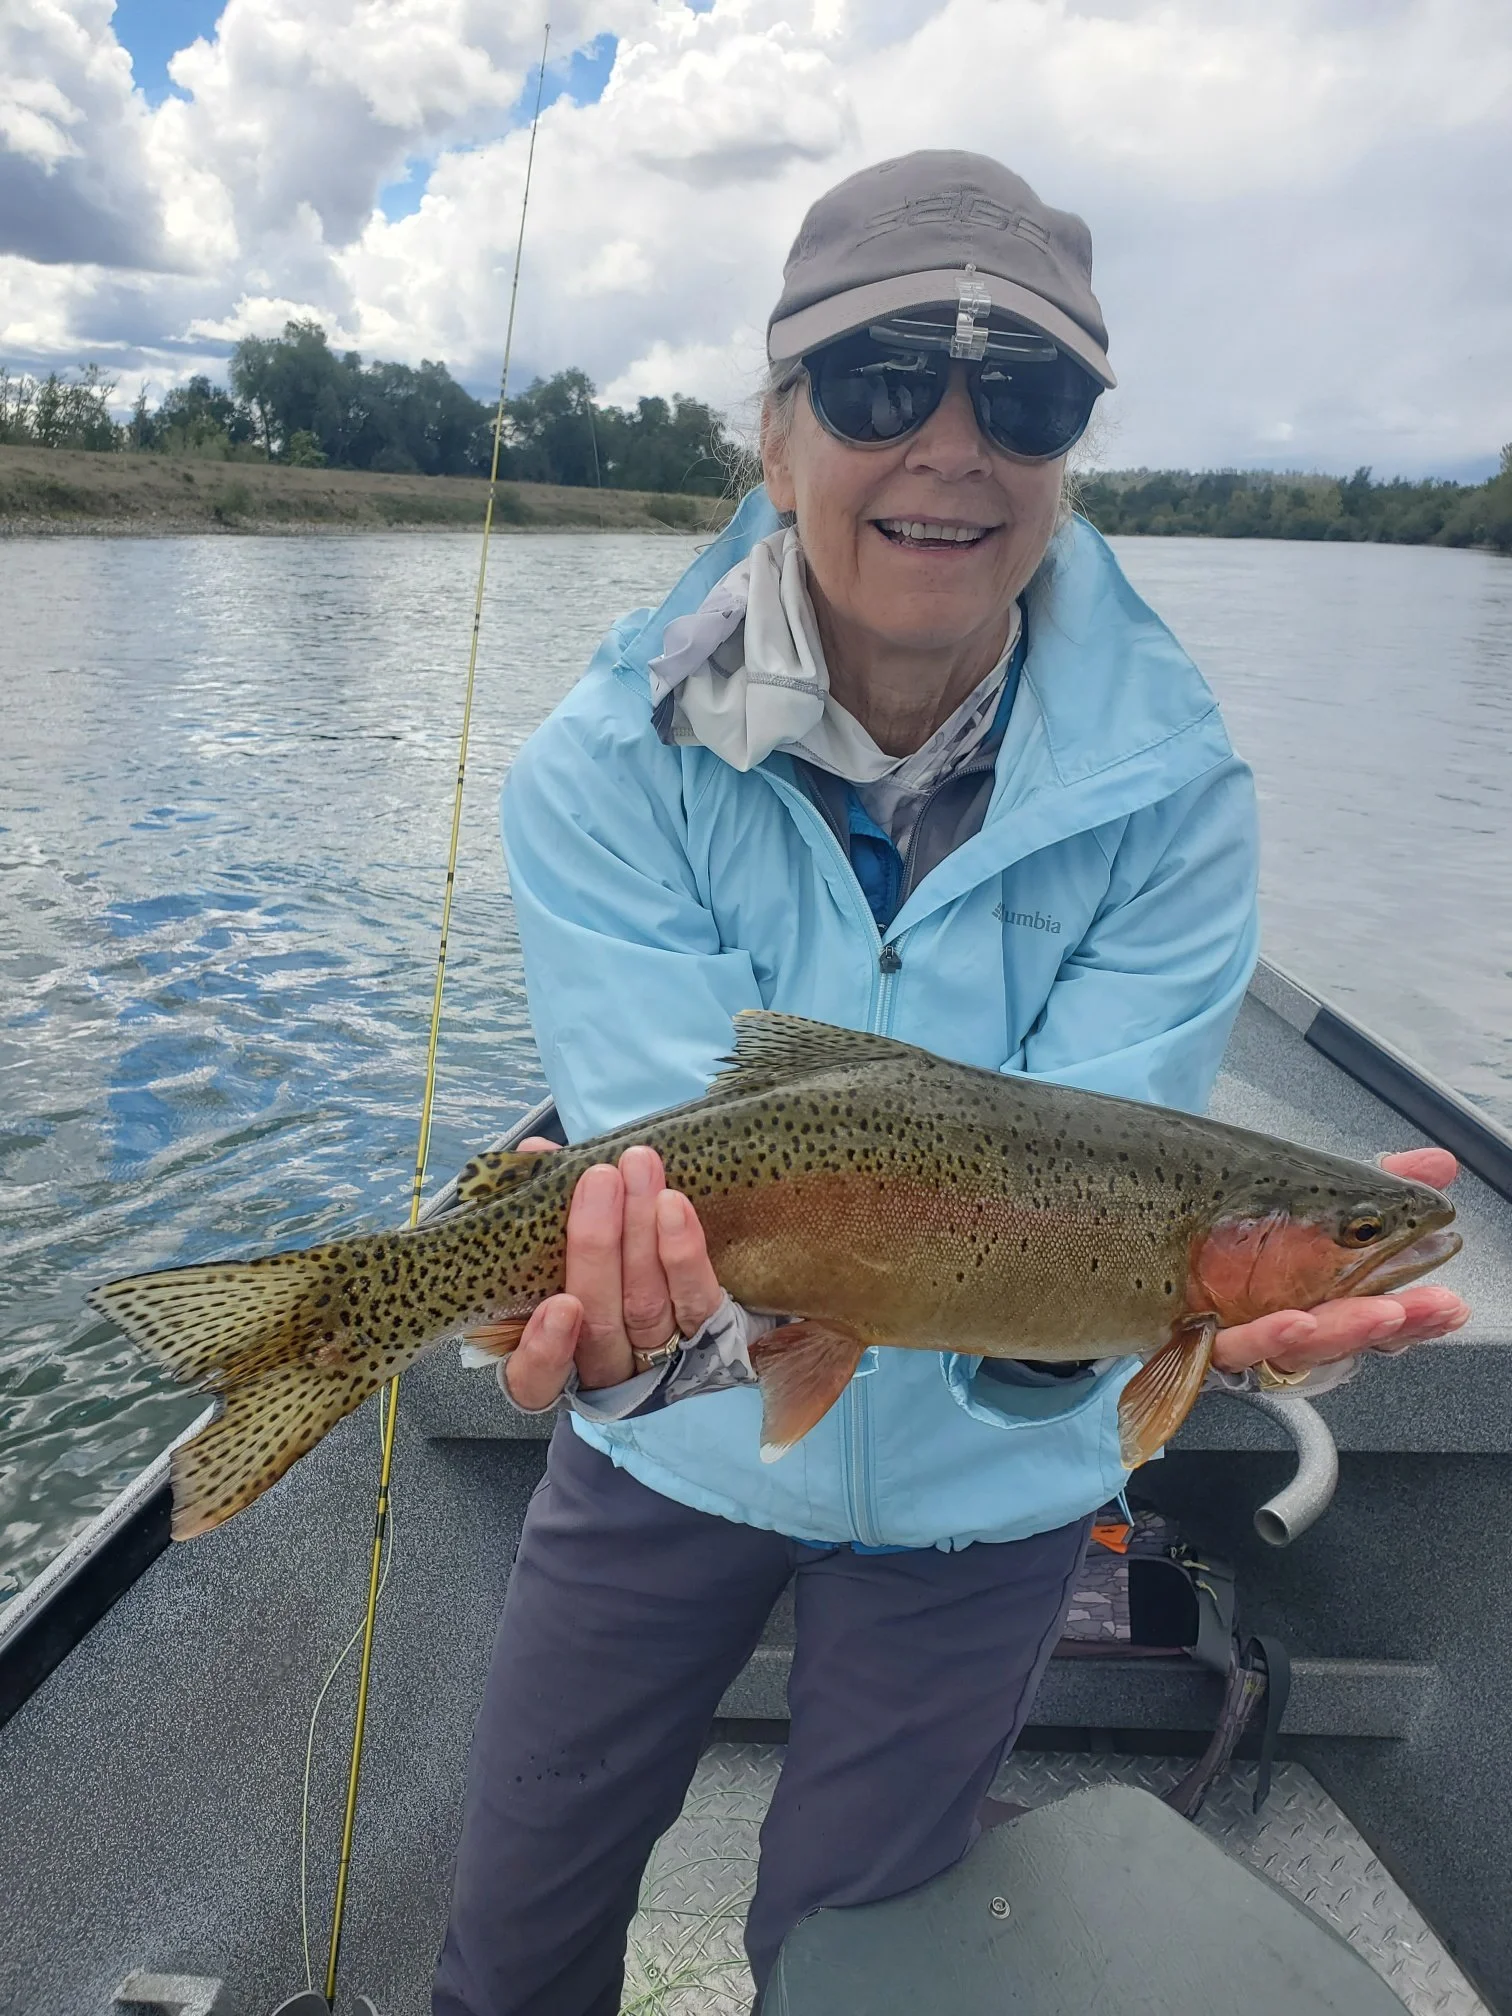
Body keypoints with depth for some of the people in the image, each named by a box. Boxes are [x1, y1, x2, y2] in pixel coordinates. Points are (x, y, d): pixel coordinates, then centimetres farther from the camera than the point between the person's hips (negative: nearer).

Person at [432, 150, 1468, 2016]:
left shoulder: (1168, 798, -18)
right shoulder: (607, 771, -19)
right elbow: (674, 1151, -26)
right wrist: (660, 1296, -48)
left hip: (978, 1490, 0)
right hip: (675, 1439, 1)